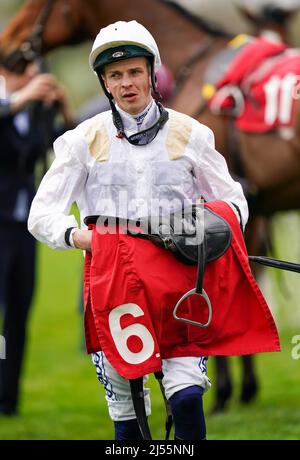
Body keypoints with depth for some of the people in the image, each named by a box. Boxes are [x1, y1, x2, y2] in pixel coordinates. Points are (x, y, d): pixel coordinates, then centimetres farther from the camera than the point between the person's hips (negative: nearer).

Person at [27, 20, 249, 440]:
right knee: (124, 409, 3)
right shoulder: (85, 139, 6)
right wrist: (78, 236, -20)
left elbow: (231, 200, 14)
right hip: (112, 280, 1)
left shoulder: (189, 134, 8)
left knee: (187, 398, -16)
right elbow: (43, 213, 1)